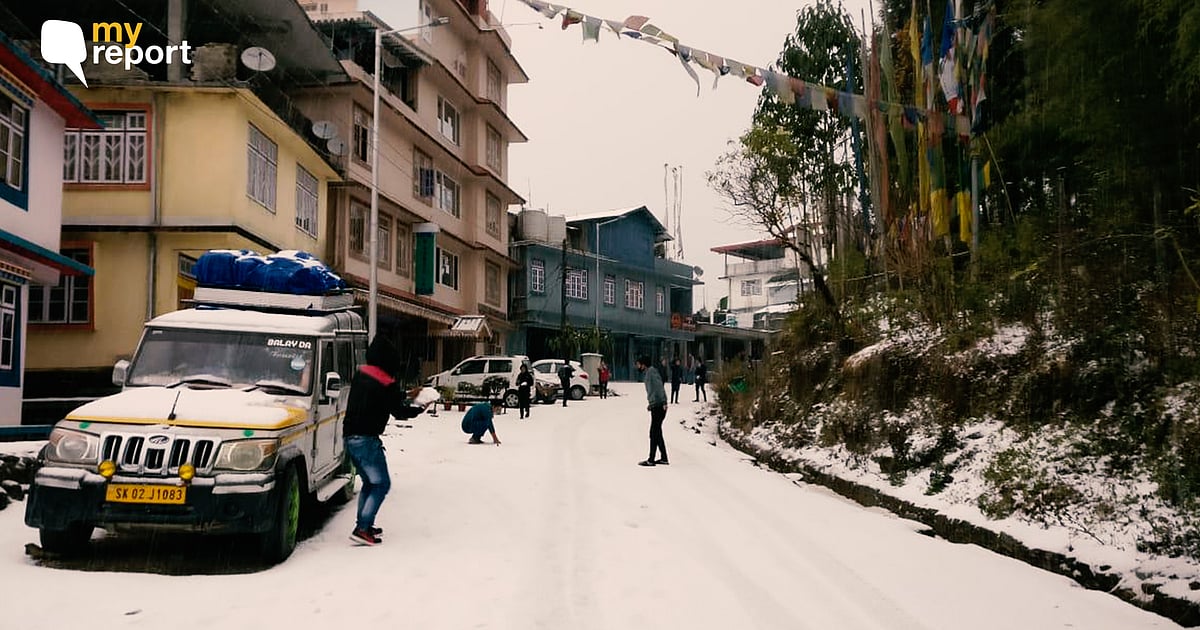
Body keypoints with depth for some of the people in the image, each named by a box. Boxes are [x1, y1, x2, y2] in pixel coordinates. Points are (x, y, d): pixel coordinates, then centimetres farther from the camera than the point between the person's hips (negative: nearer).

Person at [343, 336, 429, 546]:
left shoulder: (360, 375, 10)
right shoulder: (387, 384, -14)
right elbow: (398, 411, -5)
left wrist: (407, 395, 28)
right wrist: (420, 409, 12)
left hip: (351, 438, 9)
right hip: (366, 440, -9)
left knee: (369, 482, 20)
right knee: (381, 484, -2)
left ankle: (364, 525, 21)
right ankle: (362, 529, -9)